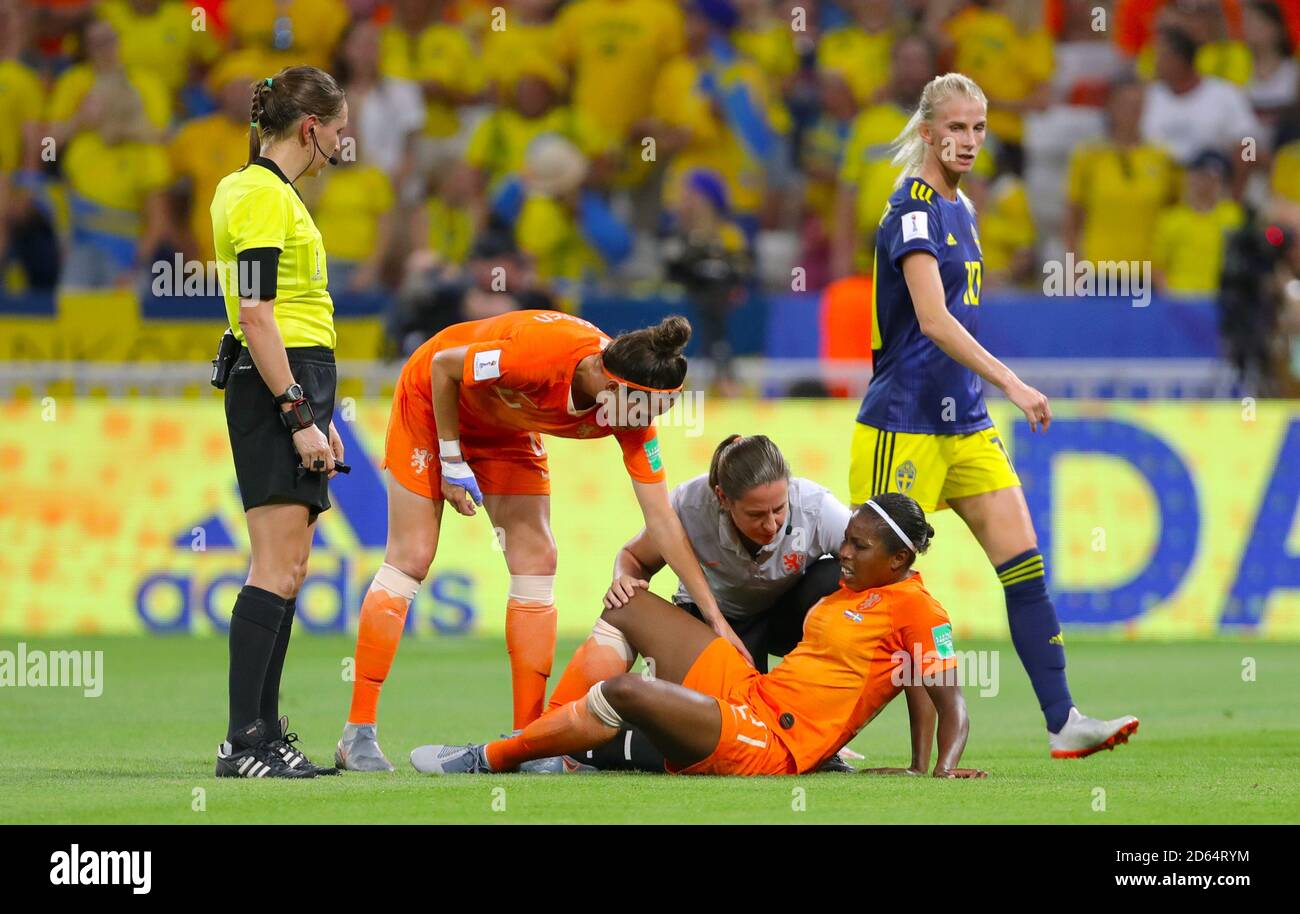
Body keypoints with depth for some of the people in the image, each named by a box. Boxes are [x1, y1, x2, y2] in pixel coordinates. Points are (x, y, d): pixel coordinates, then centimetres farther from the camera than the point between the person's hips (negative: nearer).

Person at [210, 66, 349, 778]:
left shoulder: (261, 190, 20)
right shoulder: (265, 196, -11)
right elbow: (256, 316, -18)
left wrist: (316, 414, 25)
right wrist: (299, 417, -20)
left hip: (292, 385, 11)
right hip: (276, 392, -11)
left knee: (287, 571, 9)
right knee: (277, 568, -13)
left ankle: (264, 735, 10)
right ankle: (243, 742, -16)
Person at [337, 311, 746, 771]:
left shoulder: (631, 411, -23)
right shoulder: (539, 354, -41)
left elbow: (661, 520, -18)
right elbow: (444, 365, -23)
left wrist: (714, 616, -20)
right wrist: (451, 461, -18)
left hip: (506, 426, 5)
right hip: (431, 400, -5)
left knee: (535, 563, -6)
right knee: (410, 561, -9)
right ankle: (358, 735, -6)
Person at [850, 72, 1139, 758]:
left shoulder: (959, 208, 14)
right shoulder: (913, 209, -15)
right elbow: (932, 320, -26)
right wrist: (1010, 382, -31)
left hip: (964, 420, 9)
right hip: (904, 424, -9)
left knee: (1023, 561, -2)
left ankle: (1063, 722, -5)